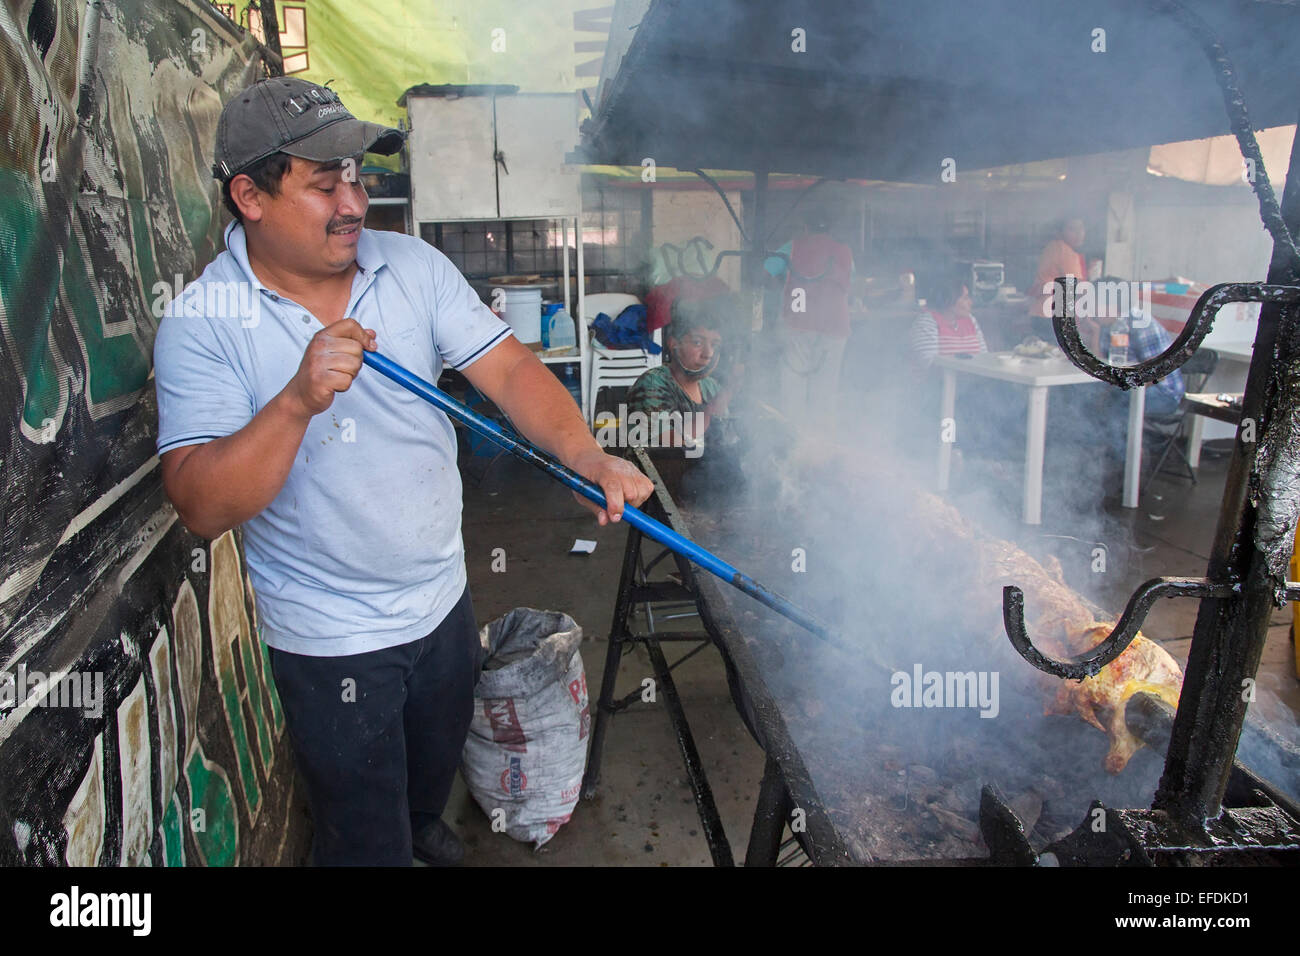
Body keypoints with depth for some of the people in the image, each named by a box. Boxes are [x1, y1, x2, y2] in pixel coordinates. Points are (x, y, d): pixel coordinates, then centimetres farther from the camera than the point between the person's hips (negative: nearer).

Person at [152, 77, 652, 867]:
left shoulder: (413, 266, -6)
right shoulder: (201, 324, -18)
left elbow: (509, 368, -12)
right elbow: (203, 508, -24)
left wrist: (585, 453, -29)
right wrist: (300, 400, -39)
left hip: (443, 594, 5)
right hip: (332, 636, -4)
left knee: (438, 761, 32)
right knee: (366, 838, 15)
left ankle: (425, 827, 64)